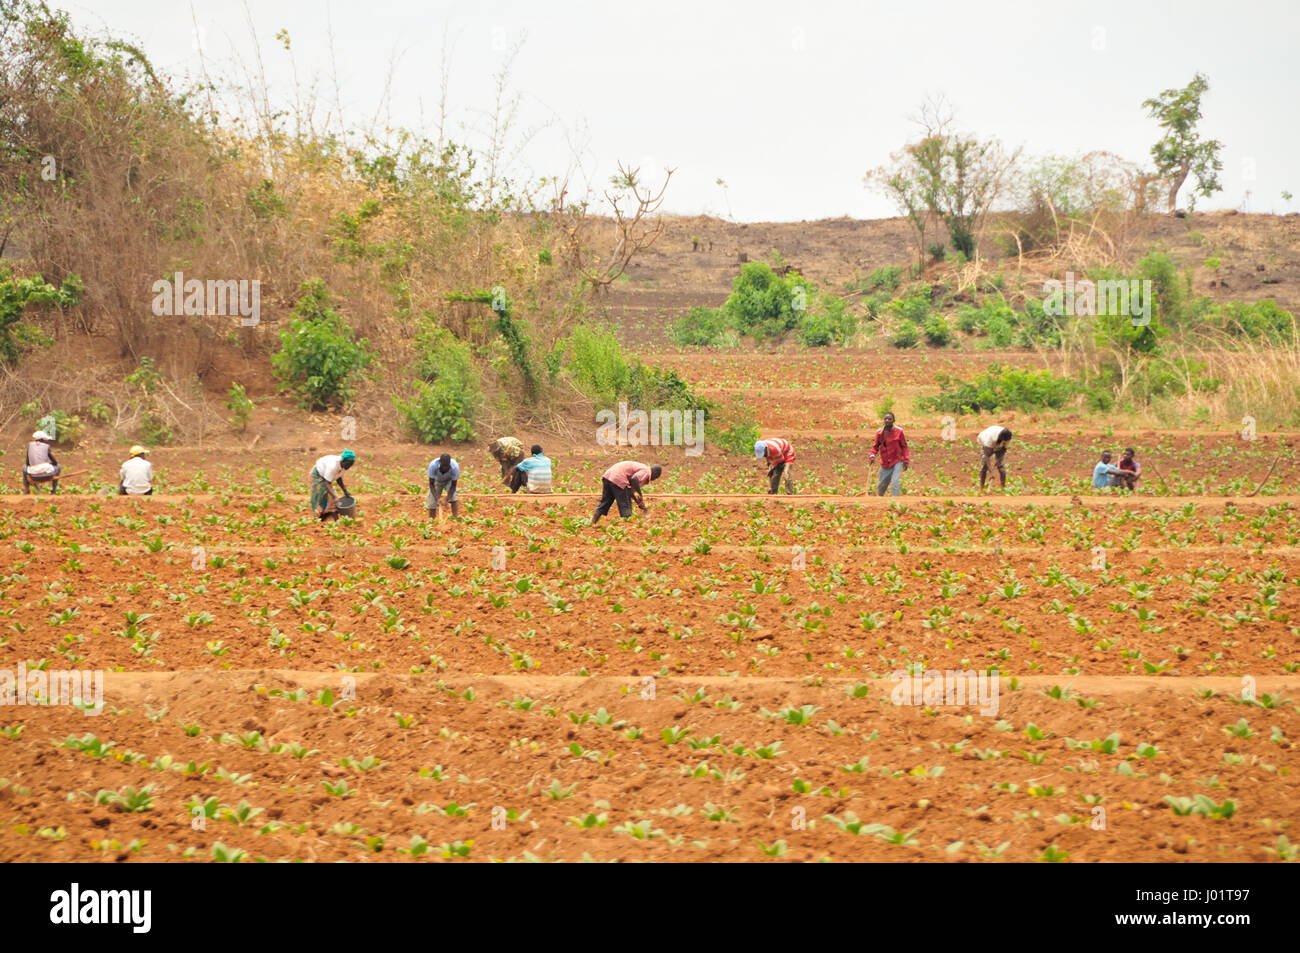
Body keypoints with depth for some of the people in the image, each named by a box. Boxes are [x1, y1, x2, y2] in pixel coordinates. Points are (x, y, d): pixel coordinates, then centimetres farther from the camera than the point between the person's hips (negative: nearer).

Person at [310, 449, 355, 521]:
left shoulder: (343, 465, -17)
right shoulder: (333, 466, -41)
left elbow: (339, 478, 0)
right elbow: (327, 483, -42)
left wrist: (345, 491, -3)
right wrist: (334, 497, -50)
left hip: (326, 476, 8)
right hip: (318, 475, -8)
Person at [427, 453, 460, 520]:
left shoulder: (455, 466, -37)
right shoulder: (433, 465, -37)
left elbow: (453, 485, -25)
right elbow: (431, 484, -26)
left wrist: (447, 499, -35)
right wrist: (437, 498, -37)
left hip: (449, 481, 0)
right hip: (437, 481, 0)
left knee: (453, 498, -25)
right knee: (432, 503, -7)